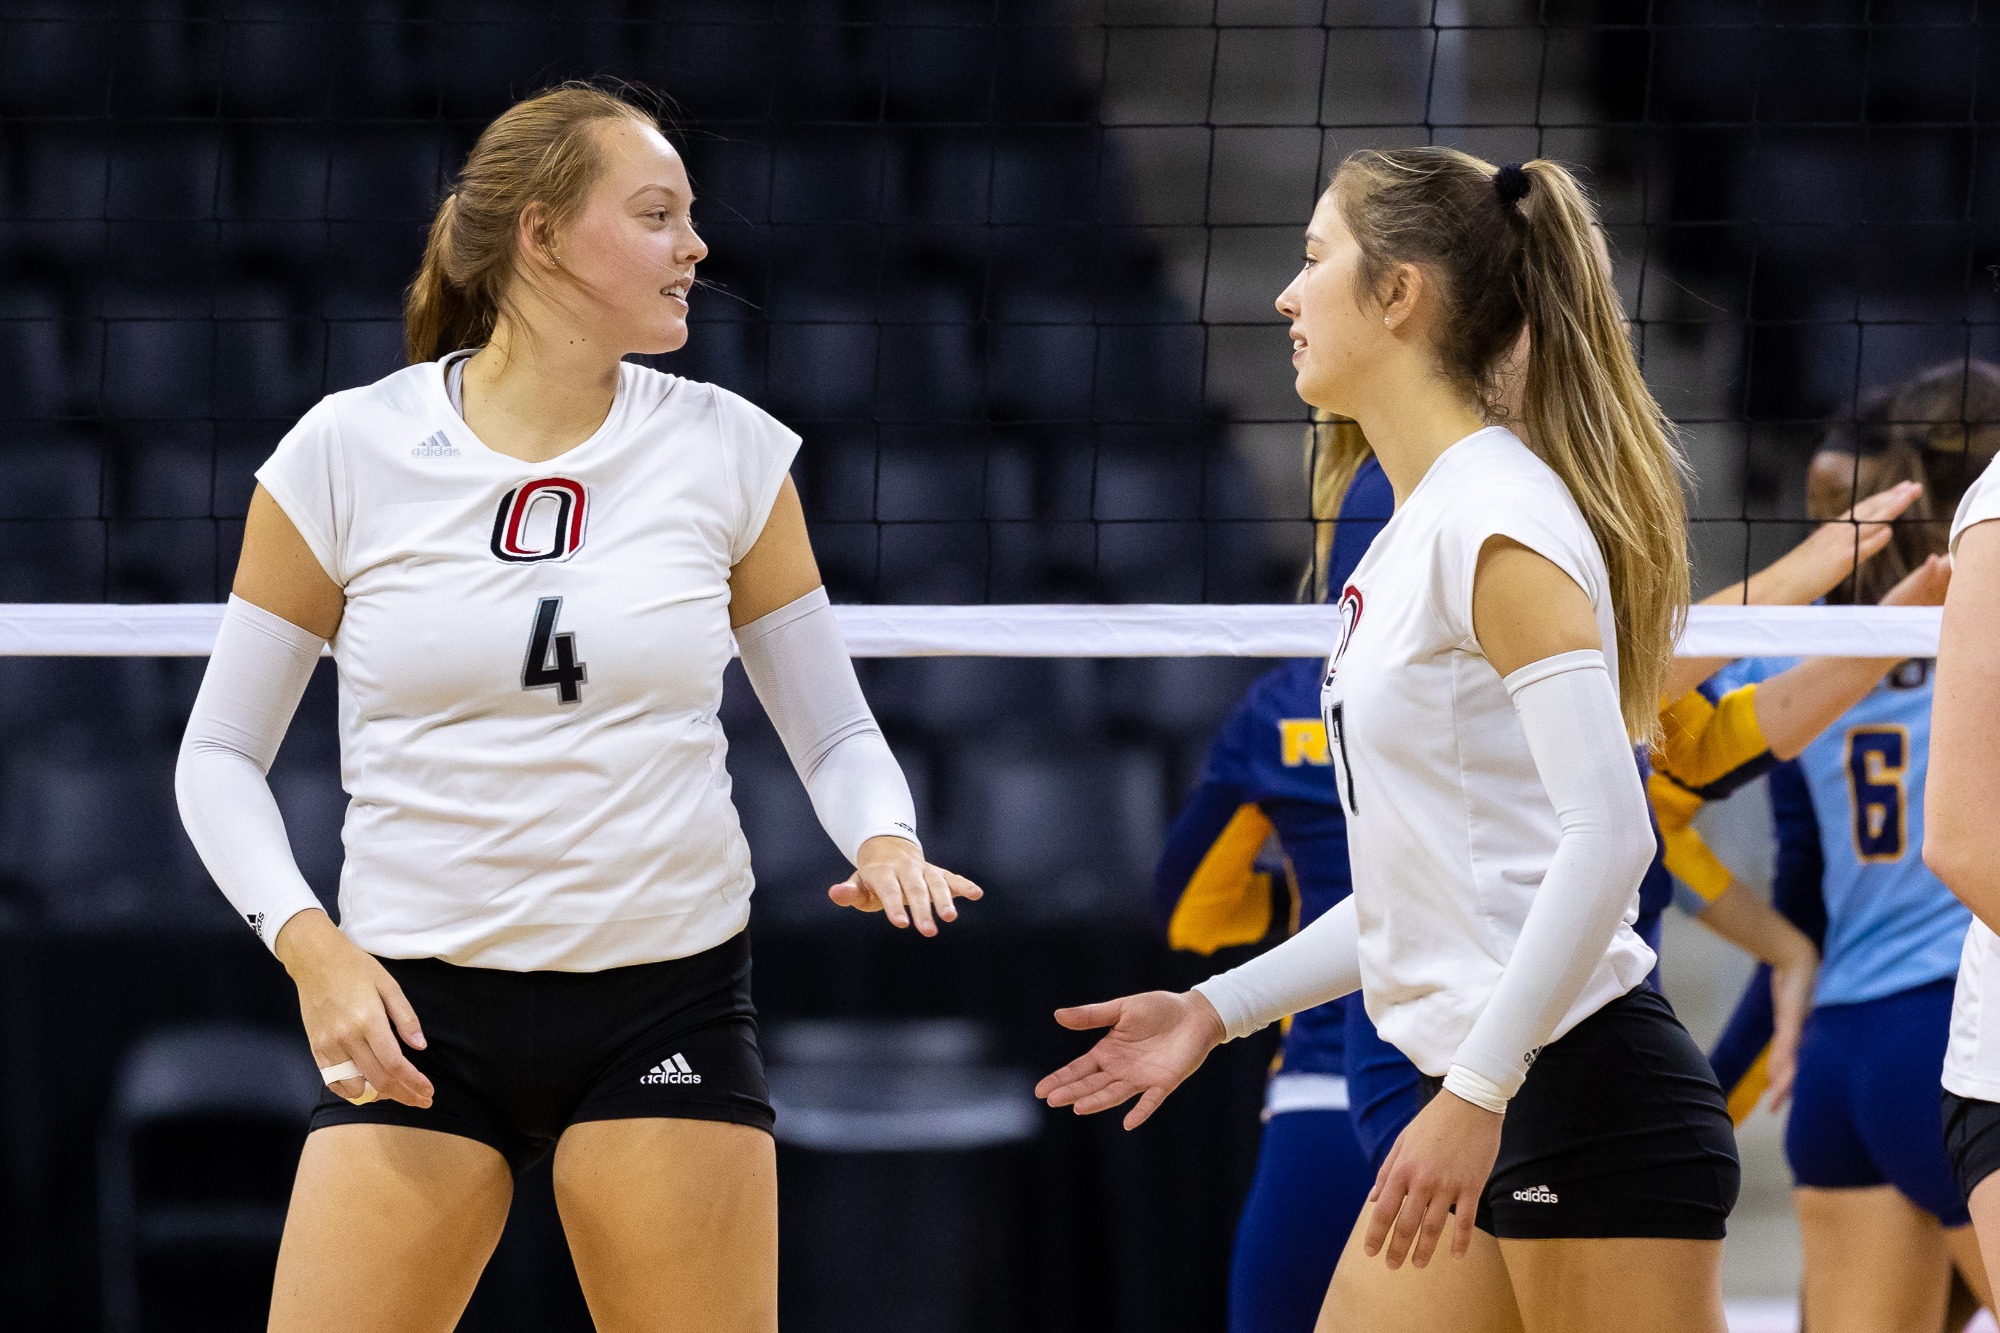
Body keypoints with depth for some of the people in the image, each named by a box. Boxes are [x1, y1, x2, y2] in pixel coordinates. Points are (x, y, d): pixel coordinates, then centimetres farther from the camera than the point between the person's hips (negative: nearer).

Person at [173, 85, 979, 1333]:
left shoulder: (728, 452, 2)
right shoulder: (347, 454, -3)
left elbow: (834, 726, 10)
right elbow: (221, 753, 4)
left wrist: (885, 843, -12)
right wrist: (310, 942, -11)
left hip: (667, 997, 1)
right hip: (416, 1006, -1)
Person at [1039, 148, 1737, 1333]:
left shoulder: (1497, 515, -13)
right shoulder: (1409, 538, 16)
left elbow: (1606, 837, -21)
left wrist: (1476, 1096, -24)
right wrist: (1222, 1009, 19)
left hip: (1591, 1094, -10)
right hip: (1483, 1097, 10)